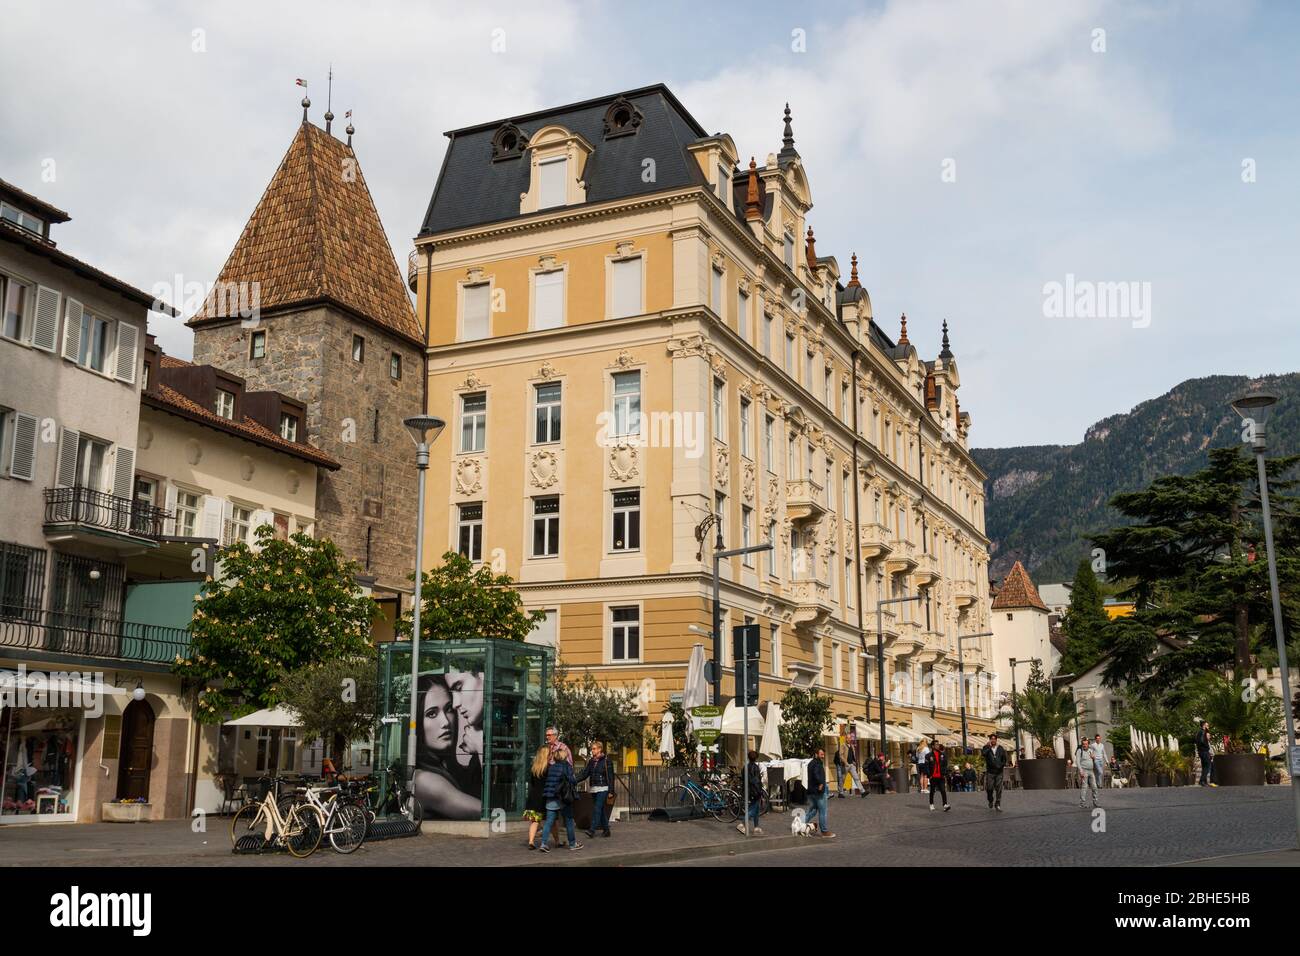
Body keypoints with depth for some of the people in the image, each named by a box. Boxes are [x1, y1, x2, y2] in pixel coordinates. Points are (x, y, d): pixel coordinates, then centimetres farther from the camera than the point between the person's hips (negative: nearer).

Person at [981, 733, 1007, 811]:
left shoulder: (1000, 748, 8)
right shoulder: (986, 748, 3)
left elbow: (1004, 758, 13)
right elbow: (983, 754, -18)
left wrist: (1003, 765, 1)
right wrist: (988, 746, -15)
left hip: (999, 772, 1)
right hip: (990, 771, -1)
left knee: (999, 788, -5)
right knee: (989, 788, 0)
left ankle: (998, 804, -1)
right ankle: (990, 801, 23)